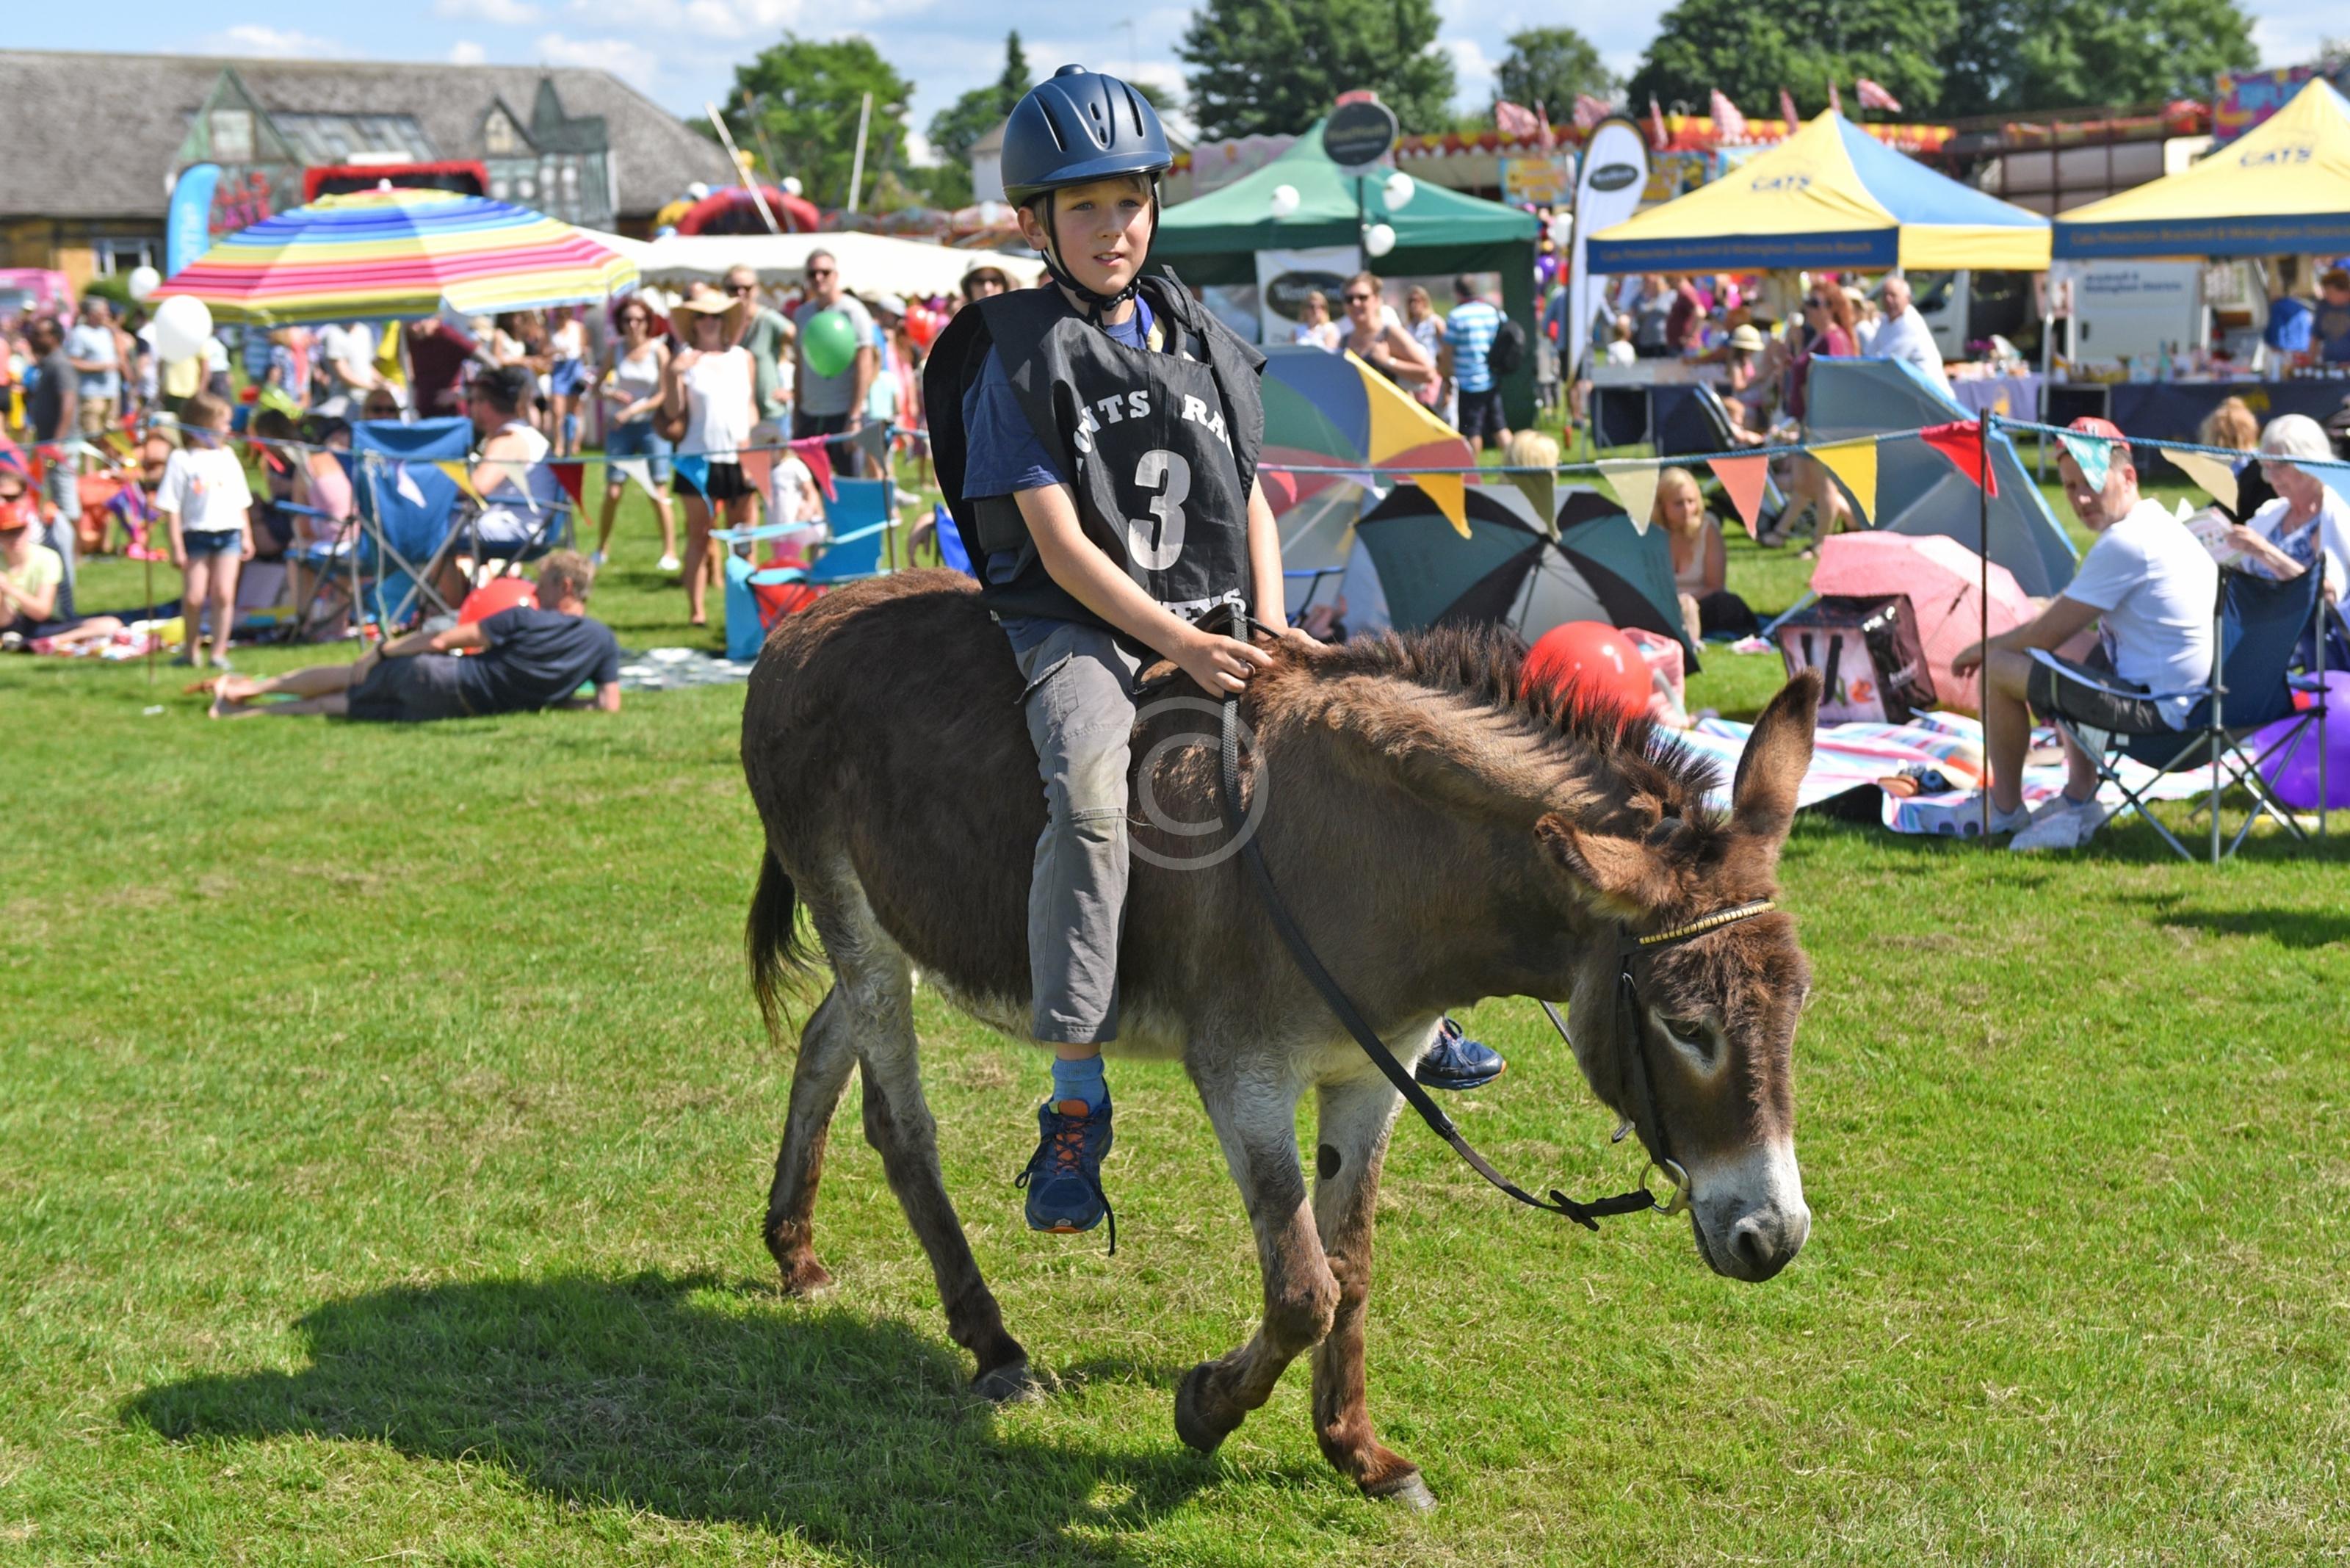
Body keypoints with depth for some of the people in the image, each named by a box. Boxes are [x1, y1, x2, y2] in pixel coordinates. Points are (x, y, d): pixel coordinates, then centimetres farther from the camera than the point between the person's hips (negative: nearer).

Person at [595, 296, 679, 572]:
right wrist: (610, 393, -14)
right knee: (613, 491, 0)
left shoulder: (659, 350, -6)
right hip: (619, 427, 2)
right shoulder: (616, 349, 2)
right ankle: (601, 549, 13)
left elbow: (665, 395, -9)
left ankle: (670, 552, 3)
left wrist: (633, 410, -16)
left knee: (659, 492, -4)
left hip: (651, 426, -2)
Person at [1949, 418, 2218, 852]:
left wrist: (1985, 648, 3)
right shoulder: (2160, 521, 12)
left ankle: (2005, 808, 17)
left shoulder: (2125, 544, -20)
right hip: (2187, 698, 11)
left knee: (1996, 670, -3)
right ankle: (2079, 801, 22)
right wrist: (1999, 644, 17)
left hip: (2151, 710, -11)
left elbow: (2048, 636, -14)